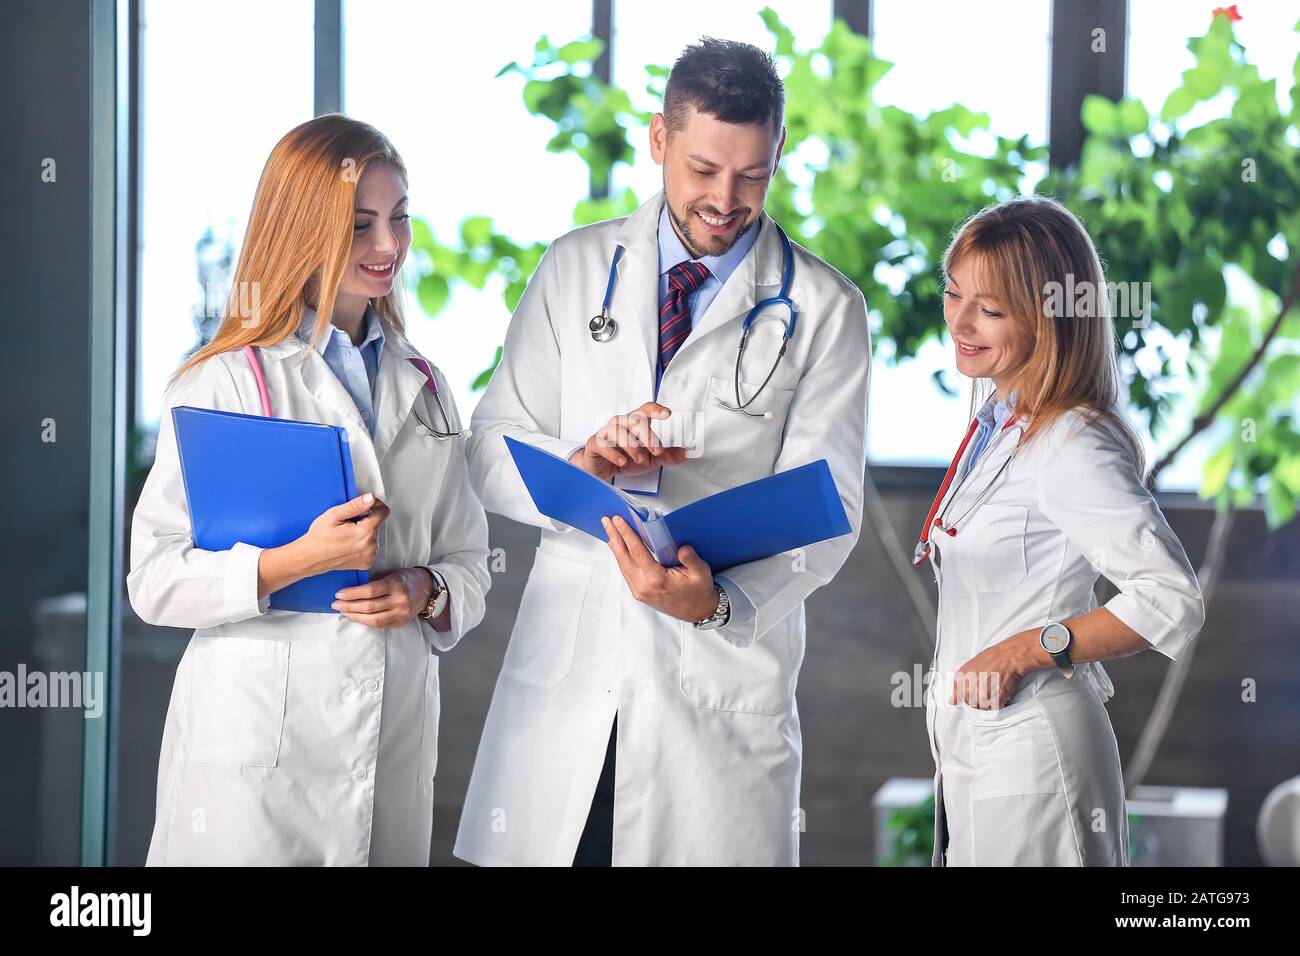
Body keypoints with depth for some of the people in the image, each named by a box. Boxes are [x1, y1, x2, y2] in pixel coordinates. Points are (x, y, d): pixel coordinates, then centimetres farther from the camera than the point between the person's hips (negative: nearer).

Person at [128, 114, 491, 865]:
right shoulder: (224, 383, -6)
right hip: (256, 746, -5)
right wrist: (296, 561, -22)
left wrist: (424, 592, -8)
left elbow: (469, 561, 14)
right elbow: (156, 580, -9)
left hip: (395, 740, 5)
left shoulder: (424, 388, 12)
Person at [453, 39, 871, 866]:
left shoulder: (825, 309, 2)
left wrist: (723, 602, -23)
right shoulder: (575, 269, 9)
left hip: (722, 684, -2)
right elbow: (492, 450, 7)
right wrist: (582, 465, -15)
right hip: (565, 667, 2)